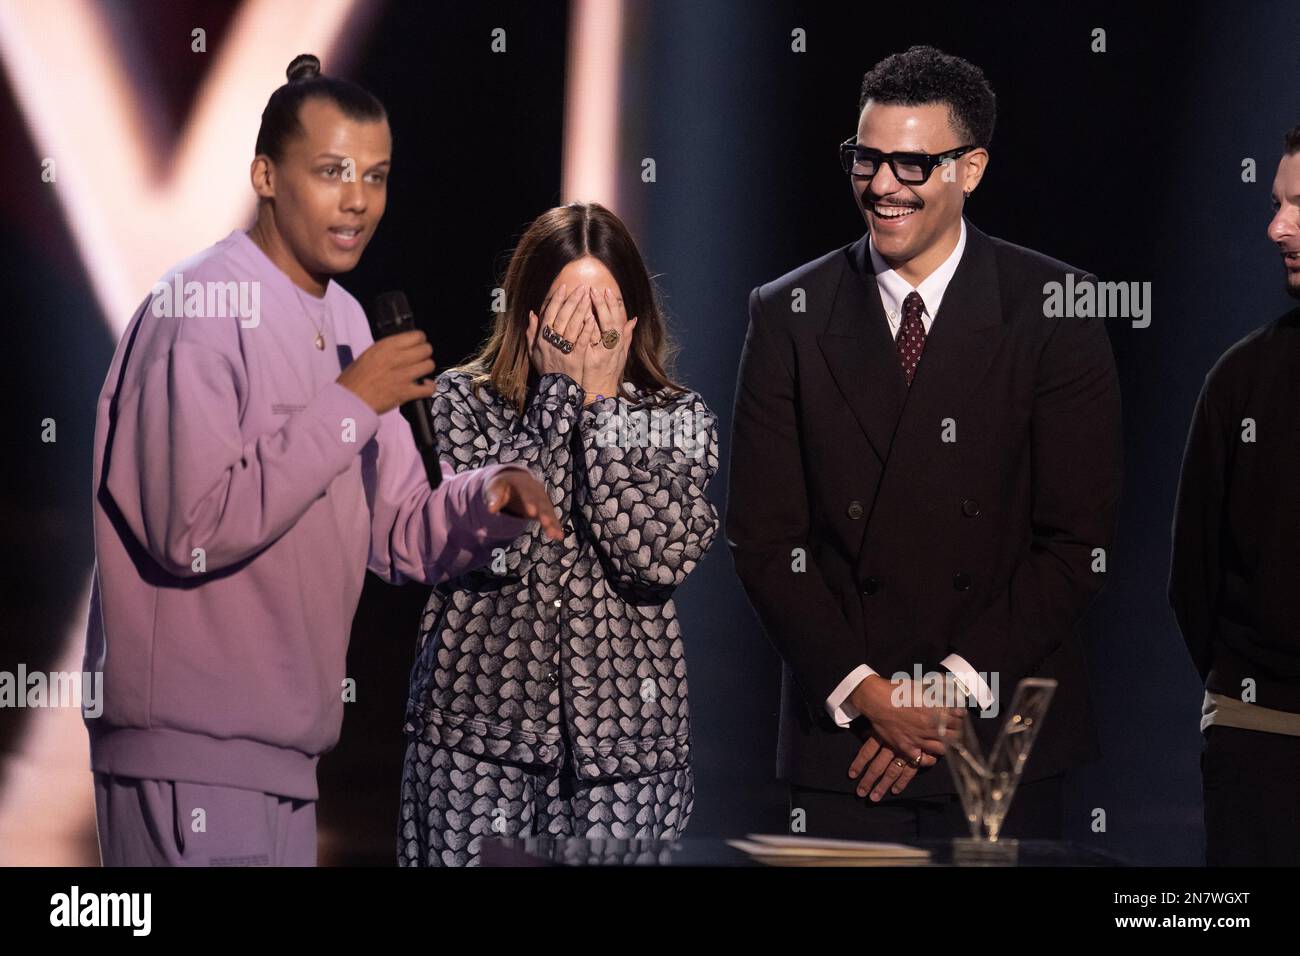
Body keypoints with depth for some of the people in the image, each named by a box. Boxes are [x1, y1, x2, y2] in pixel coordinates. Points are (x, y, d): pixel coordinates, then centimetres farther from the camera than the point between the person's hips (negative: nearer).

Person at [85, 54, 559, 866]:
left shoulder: (343, 322, 15)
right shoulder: (201, 312, -13)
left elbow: (397, 532, 16)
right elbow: (192, 531, -24)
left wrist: (489, 500, -5)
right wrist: (349, 406, -19)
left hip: (283, 756, 9)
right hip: (194, 760, -8)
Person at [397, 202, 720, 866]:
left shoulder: (678, 418, 6)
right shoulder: (462, 401, 2)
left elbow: (664, 555, -12)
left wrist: (601, 403, -9)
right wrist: (558, 390, -10)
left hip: (622, 735, 1)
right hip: (480, 730, -1)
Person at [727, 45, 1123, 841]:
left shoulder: (1054, 311, -1)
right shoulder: (788, 315, 4)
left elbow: (1078, 538, -4)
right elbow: (764, 537, 2)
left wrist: (956, 688, -9)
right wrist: (863, 691, -8)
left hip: (1003, 727, -1)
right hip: (840, 732, 1)